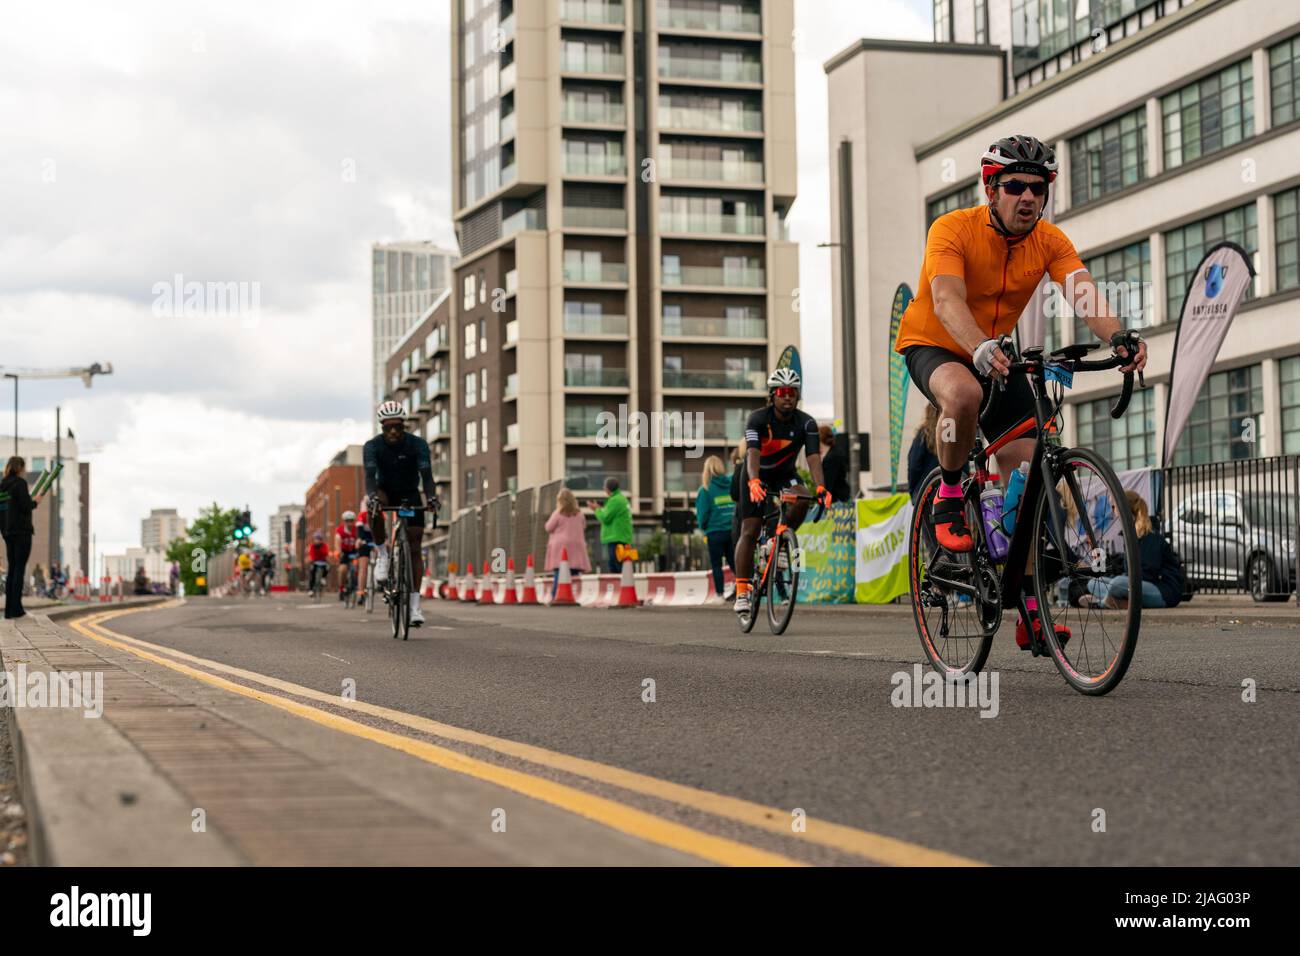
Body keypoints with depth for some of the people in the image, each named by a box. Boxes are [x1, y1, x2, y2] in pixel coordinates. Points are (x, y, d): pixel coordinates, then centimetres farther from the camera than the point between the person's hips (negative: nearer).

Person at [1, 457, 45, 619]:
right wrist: (36, 501, 1)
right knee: (20, 569, -3)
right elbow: (26, 507, -18)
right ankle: (16, 609, -5)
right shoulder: (20, 483, -12)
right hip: (22, 531, -7)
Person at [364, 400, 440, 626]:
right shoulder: (372, 446, -20)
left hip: (410, 495, 0)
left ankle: (415, 603, -8)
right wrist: (372, 496, -54)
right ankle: (382, 554, -18)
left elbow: (426, 474, -30)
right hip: (385, 492, 0)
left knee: (415, 548, -9)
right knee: (374, 506, -38)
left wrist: (431, 497, -50)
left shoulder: (417, 444, -21)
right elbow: (370, 474, -33)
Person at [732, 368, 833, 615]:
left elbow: (813, 457, -29)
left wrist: (820, 488, -47)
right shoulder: (758, 419, -24)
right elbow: (753, 453, -37)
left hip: (785, 475, 2)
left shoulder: (806, 423, -18)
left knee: (802, 499, -31)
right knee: (749, 532, -10)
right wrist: (754, 482, -56)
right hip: (757, 477, -2)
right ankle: (741, 592, -6)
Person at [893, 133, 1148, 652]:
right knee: (964, 393, -40)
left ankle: (1031, 611, 2)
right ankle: (949, 496, -11)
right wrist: (980, 349, -59)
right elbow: (947, 300, -39)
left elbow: (1083, 293, -28)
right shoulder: (953, 229, -24)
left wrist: (1119, 337, -49)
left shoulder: (1049, 241, -12)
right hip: (931, 345, -4)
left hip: (995, 352, 5)